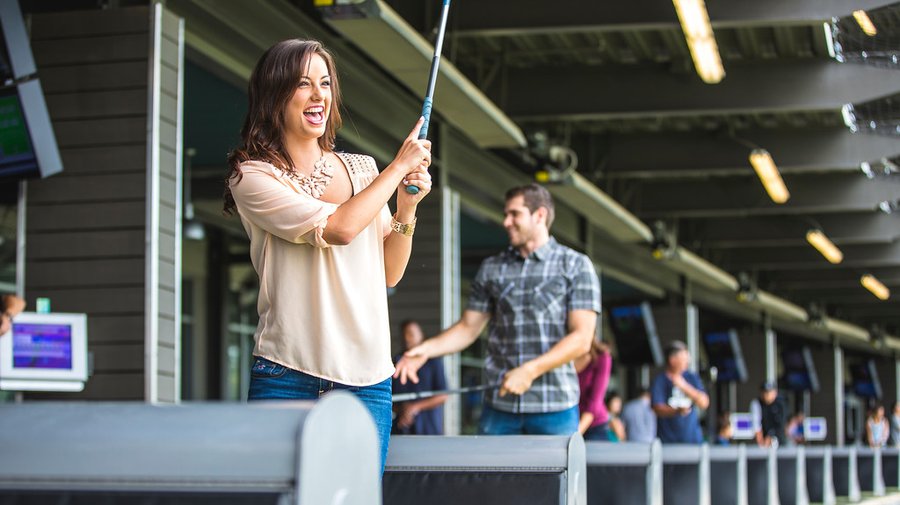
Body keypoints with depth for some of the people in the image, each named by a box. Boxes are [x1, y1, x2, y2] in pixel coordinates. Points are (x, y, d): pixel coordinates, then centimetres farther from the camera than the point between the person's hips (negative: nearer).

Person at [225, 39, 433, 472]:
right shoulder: (251, 177, -2)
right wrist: (399, 166, -4)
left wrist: (407, 208, 1)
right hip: (287, 377, -3)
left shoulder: (363, 170, 12)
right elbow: (339, 227, -15)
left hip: (367, 380, 4)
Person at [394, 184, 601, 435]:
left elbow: (582, 339, -7)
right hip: (499, 405, 3)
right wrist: (426, 349, -3)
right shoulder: (491, 269, 12)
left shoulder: (576, 266, 1)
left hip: (555, 408, -3)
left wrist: (530, 371, -16)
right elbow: (468, 327, 14)